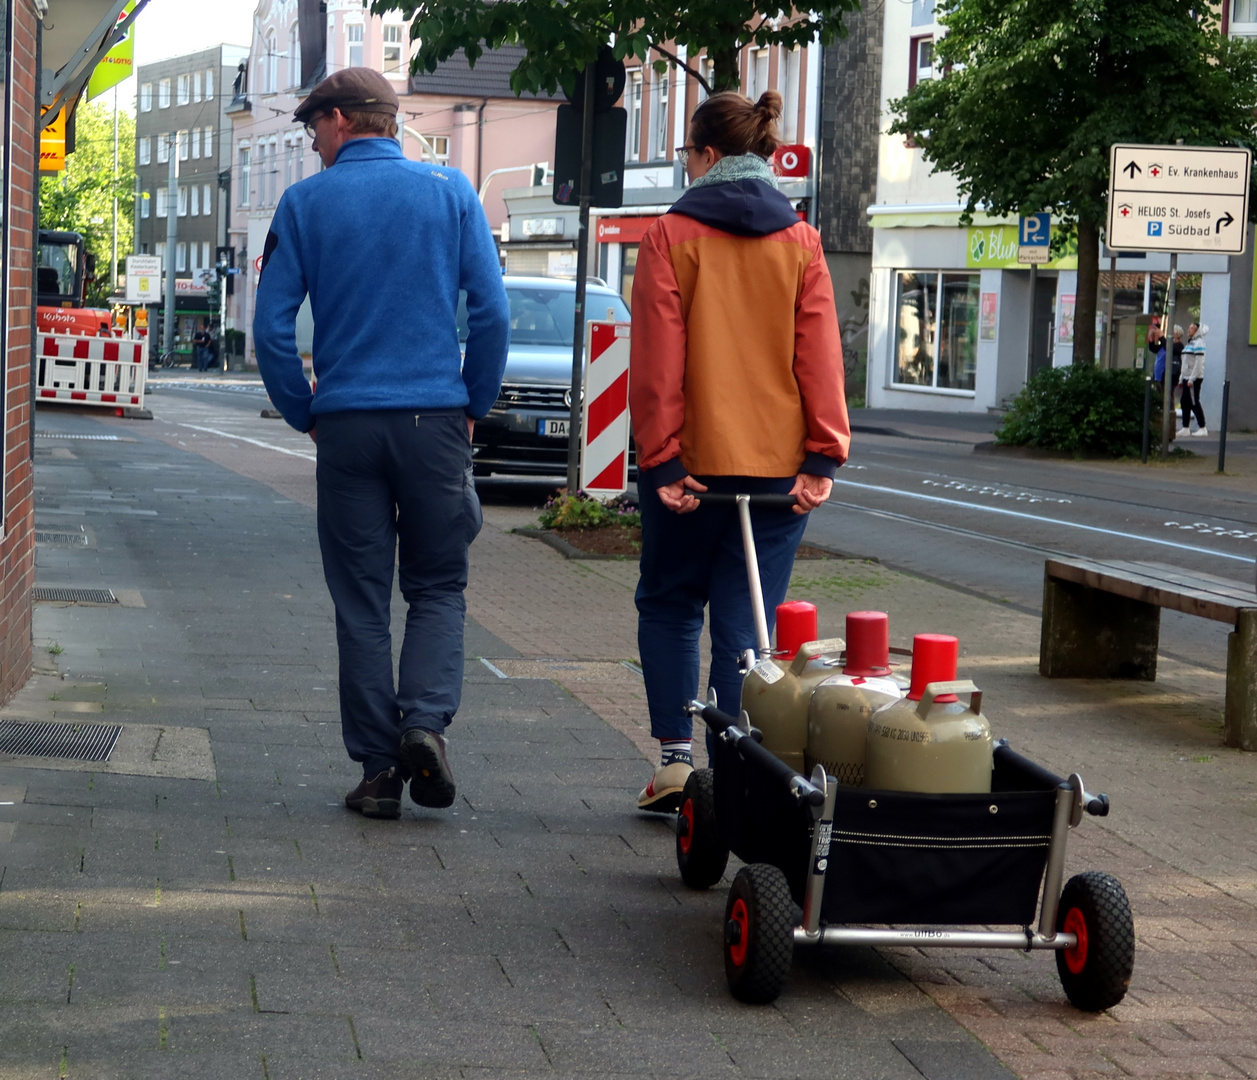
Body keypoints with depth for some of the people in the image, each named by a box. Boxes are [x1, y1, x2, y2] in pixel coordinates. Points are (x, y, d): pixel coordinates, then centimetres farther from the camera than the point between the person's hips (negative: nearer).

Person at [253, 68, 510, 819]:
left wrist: (303, 413, 10)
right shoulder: (450, 192, 3)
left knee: (362, 600, 7)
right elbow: (493, 312, -2)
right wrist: (474, 404, 10)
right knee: (437, 587, 11)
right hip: (435, 420, 0)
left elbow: (271, 325, -1)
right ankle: (427, 720, -12)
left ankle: (379, 769, 6)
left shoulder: (306, 203, 1)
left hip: (347, 425, 0)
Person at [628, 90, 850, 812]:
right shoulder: (801, 242, 5)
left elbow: (656, 360, -8)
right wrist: (824, 453, -3)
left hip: (693, 458, -2)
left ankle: (676, 760, 8)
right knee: (746, 623, 6)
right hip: (779, 461, 2)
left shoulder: (671, 236, -3)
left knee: (670, 604, 15)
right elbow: (821, 354, -1)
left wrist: (661, 454, -7)